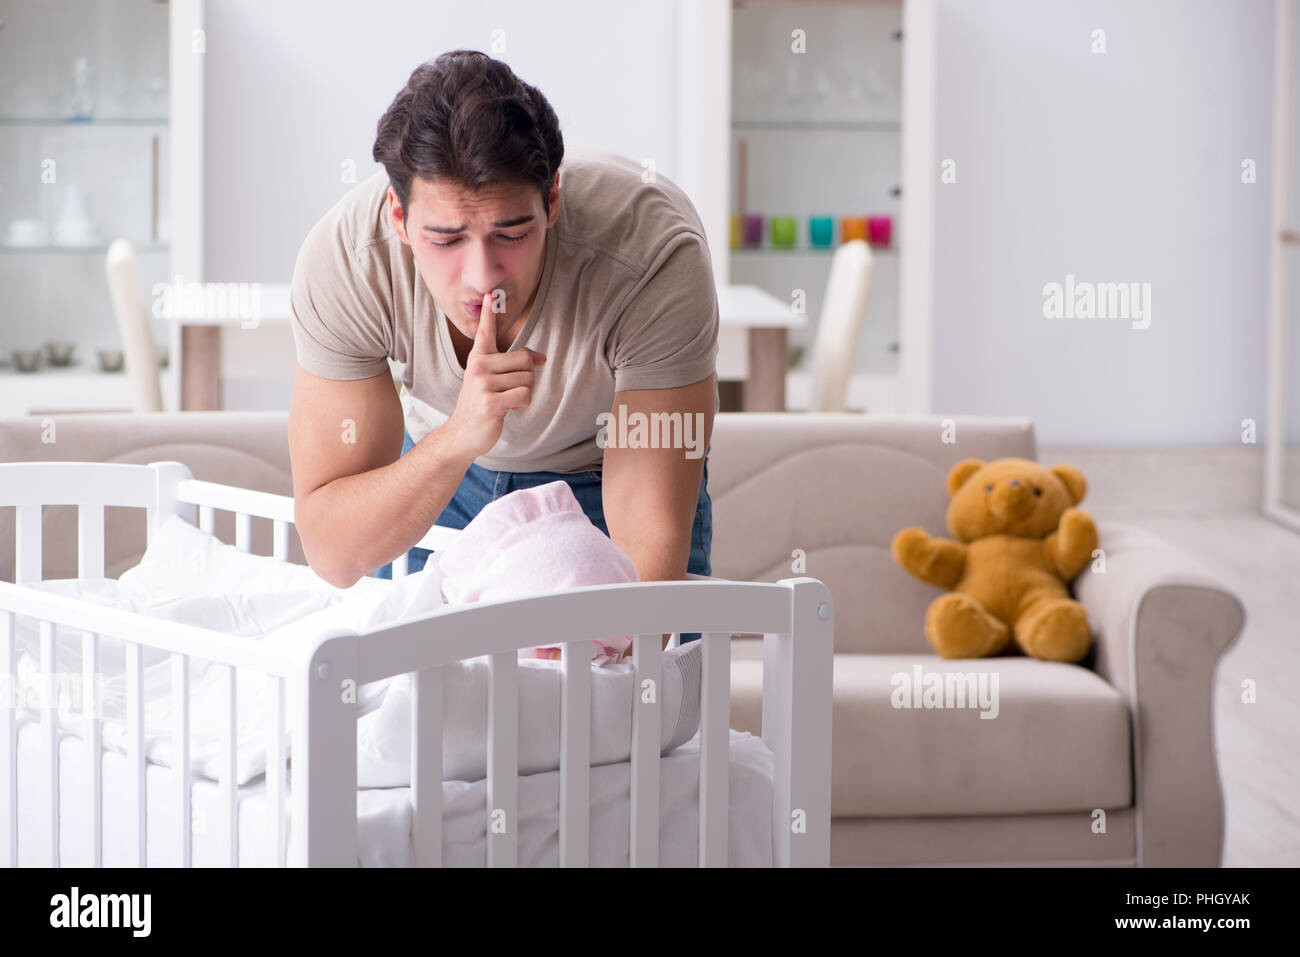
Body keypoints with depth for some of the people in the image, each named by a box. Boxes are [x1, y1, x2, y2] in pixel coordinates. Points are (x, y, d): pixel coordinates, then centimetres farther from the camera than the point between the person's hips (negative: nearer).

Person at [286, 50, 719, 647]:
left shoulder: (656, 251, -39)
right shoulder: (340, 261, -34)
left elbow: (647, 541, -39)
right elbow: (332, 553, -33)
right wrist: (457, 438, -50)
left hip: (606, 477, -1)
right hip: (436, 472, 1)